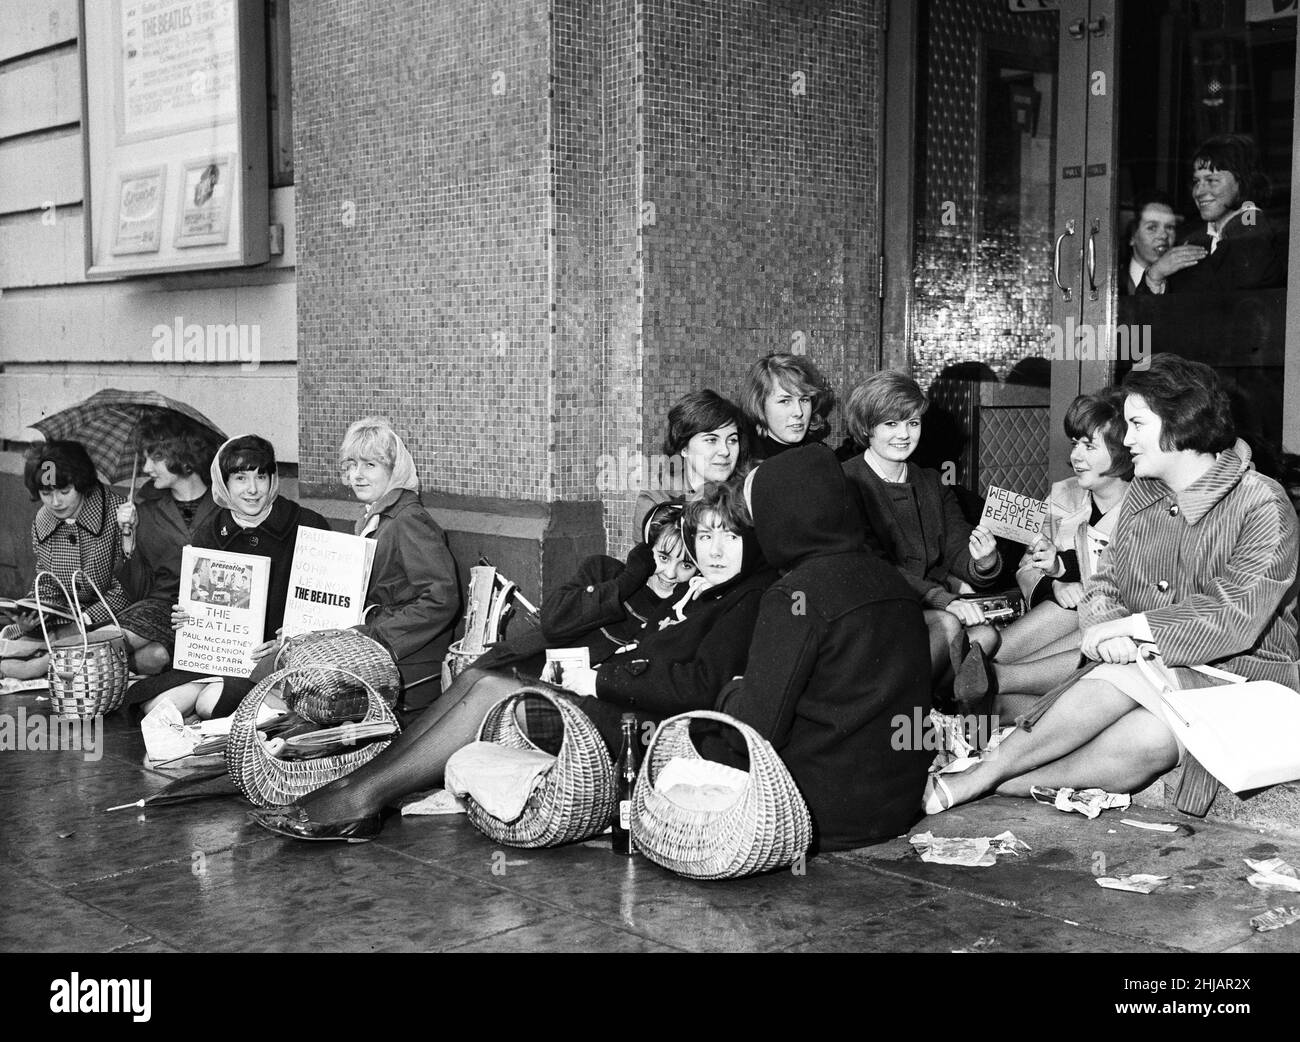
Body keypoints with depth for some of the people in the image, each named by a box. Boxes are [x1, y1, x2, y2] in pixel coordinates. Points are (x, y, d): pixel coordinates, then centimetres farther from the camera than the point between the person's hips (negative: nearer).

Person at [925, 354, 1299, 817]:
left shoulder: (1261, 504, -11)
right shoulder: (1141, 494, 10)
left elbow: (1234, 619, -21)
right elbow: (1103, 588, 6)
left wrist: (1125, 626, -17)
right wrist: (1107, 628, -18)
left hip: (1244, 678, -5)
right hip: (1156, 670, 5)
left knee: (1121, 679, -33)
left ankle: (980, 776, -23)